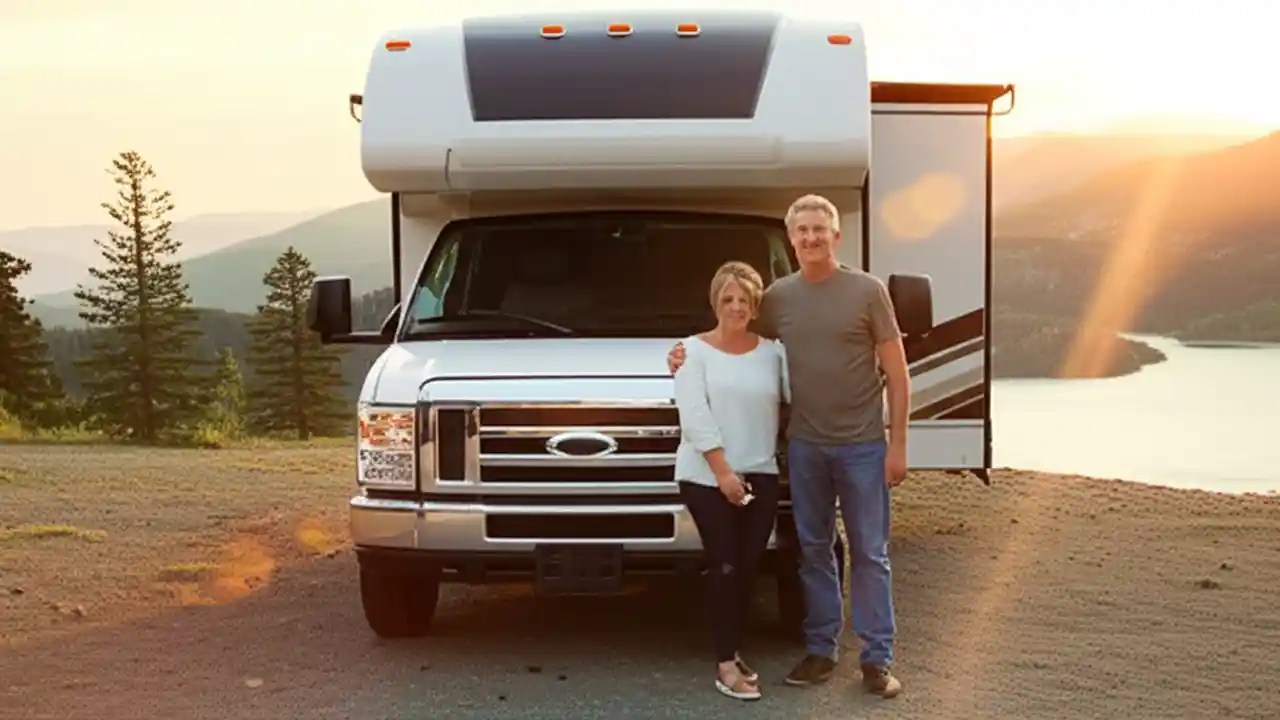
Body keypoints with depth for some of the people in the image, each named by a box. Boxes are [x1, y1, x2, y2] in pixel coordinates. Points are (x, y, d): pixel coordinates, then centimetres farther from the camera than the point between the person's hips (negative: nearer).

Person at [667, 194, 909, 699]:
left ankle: (877, 660, 10)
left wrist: (897, 443, -7)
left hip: (863, 446, -3)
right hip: (804, 447, 3)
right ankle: (820, 650, 22)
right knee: (813, 552, 11)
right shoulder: (777, 297, 4)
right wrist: (690, 357, 0)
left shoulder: (867, 291, -5)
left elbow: (896, 373, -3)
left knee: (869, 554, 3)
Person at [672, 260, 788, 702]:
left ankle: (734, 651, 20)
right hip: (706, 477, -3)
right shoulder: (695, 350, 0)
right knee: (725, 567, -6)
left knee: (748, 567, 5)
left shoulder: (771, 352, 10)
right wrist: (723, 471, -14)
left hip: (760, 476, 3)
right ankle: (727, 664, 0)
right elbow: (694, 417, -9)